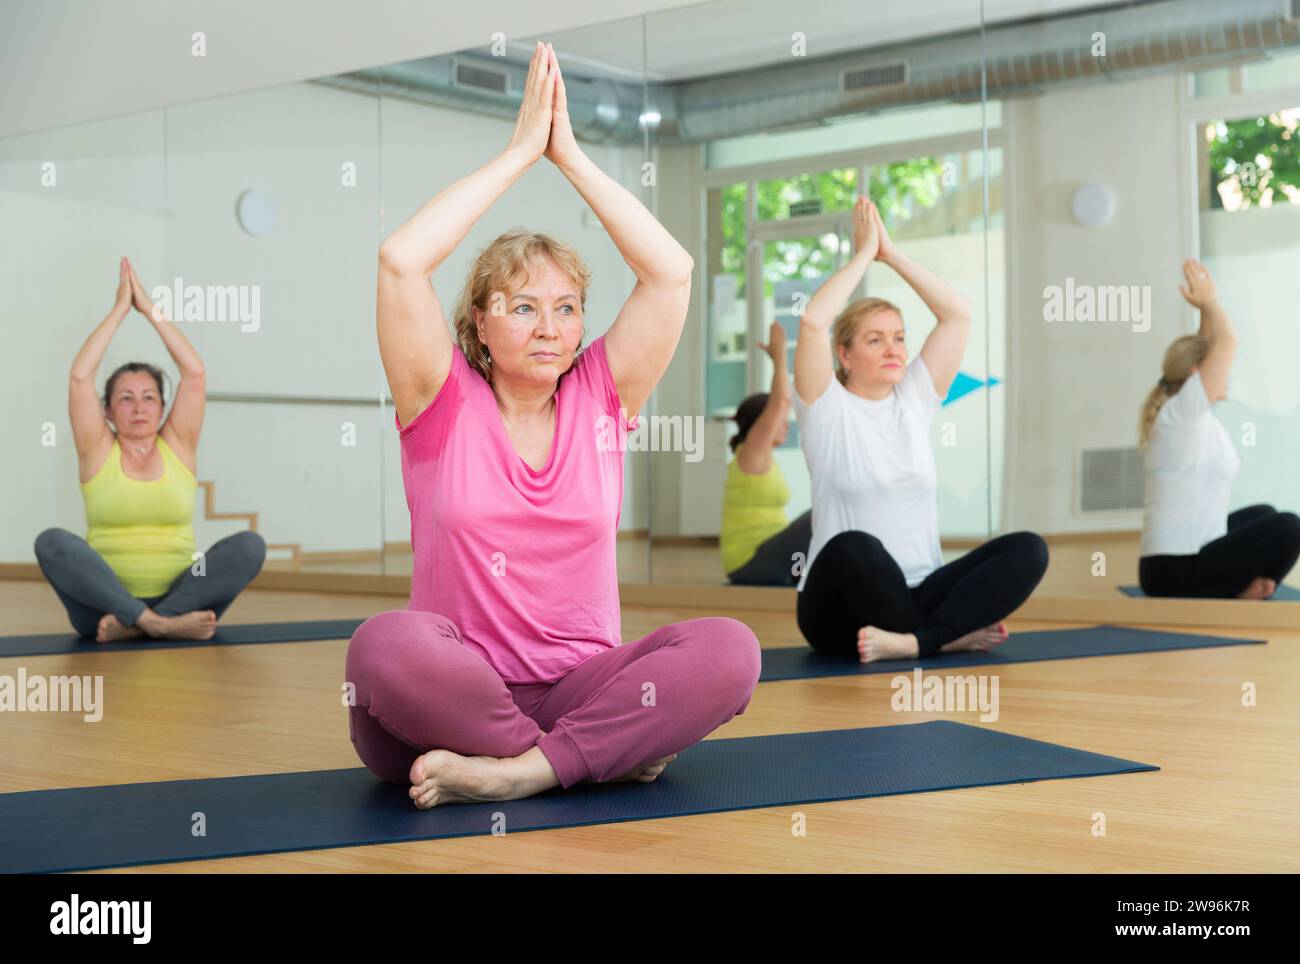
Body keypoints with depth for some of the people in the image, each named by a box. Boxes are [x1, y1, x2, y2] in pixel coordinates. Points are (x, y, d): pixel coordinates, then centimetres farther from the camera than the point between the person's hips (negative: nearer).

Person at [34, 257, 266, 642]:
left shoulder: (178, 447, 10)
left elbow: (194, 372, 2)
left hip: (177, 598, 1)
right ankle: (158, 624, -40)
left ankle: (131, 625, -30)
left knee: (249, 545, -24)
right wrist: (120, 308, 2)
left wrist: (150, 308, 4)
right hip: (104, 603, -1)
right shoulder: (98, 451, 7)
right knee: (52, 541, -29)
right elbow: (80, 375, -3)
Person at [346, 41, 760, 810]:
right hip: (452, 699, -2)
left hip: (578, 686, 2)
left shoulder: (600, 398, 8)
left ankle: (518, 771, -27)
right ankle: (608, 749, -20)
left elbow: (671, 270, -1)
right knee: (387, 645, -36)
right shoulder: (445, 404, 2)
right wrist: (521, 150, -5)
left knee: (727, 650, -25)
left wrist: (570, 154, 0)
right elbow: (401, 260, -12)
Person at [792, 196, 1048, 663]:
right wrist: (863, 254, -5)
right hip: (844, 610, -5)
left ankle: (913, 642, -30)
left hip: (917, 595, 5)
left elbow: (957, 314, 6)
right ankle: (949, 635, -19)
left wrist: (891, 254, 4)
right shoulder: (827, 409, -2)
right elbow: (813, 322, -18)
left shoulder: (914, 399, 12)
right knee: (854, 547, -40)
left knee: (1028, 549, -19)